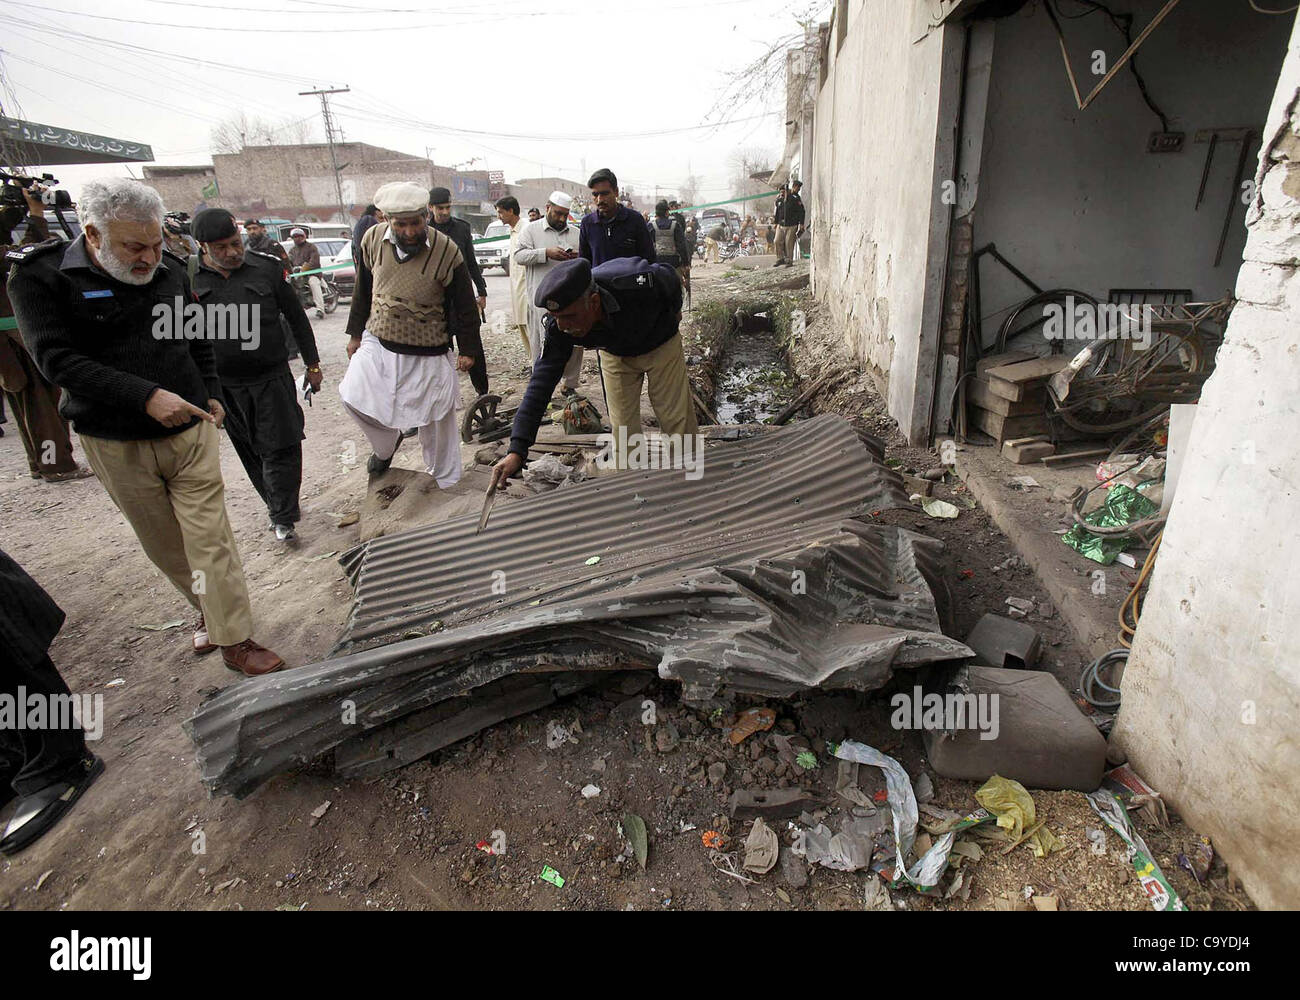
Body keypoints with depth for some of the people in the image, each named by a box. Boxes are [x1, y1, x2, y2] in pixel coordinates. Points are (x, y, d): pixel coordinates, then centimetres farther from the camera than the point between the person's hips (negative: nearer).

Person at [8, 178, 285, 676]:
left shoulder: (170, 269, 3)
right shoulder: (41, 277, -9)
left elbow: (200, 337, 17)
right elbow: (57, 359, -17)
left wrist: (210, 393, 11)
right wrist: (147, 397, -26)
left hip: (190, 432, 1)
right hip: (116, 445, -1)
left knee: (210, 539, -1)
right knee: (164, 544, 13)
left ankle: (233, 639, 6)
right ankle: (209, 609, 35)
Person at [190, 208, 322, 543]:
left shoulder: (266, 268, -1)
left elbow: (296, 317, 6)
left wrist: (312, 364, 6)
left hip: (272, 377, -1)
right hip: (225, 386, 1)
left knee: (282, 447, -3)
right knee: (252, 453, 11)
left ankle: (283, 517, 9)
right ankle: (277, 506, 29)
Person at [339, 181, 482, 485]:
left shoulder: (446, 251, -16)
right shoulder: (373, 240, -5)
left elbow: (464, 306, -6)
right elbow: (363, 291, 9)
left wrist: (468, 350, -1)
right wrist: (356, 334, 14)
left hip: (428, 352, -3)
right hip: (378, 341, 3)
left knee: (436, 420, 5)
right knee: (353, 395, -9)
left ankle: (445, 483, 26)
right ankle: (387, 443, 22)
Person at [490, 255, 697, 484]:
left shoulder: (636, 285, -42)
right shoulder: (559, 325, -33)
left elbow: (668, 275, -18)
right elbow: (543, 381, -31)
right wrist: (517, 450, -37)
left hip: (661, 345, -2)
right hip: (615, 354, 2)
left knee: (678, 421, -4)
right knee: (623, 429, -1)